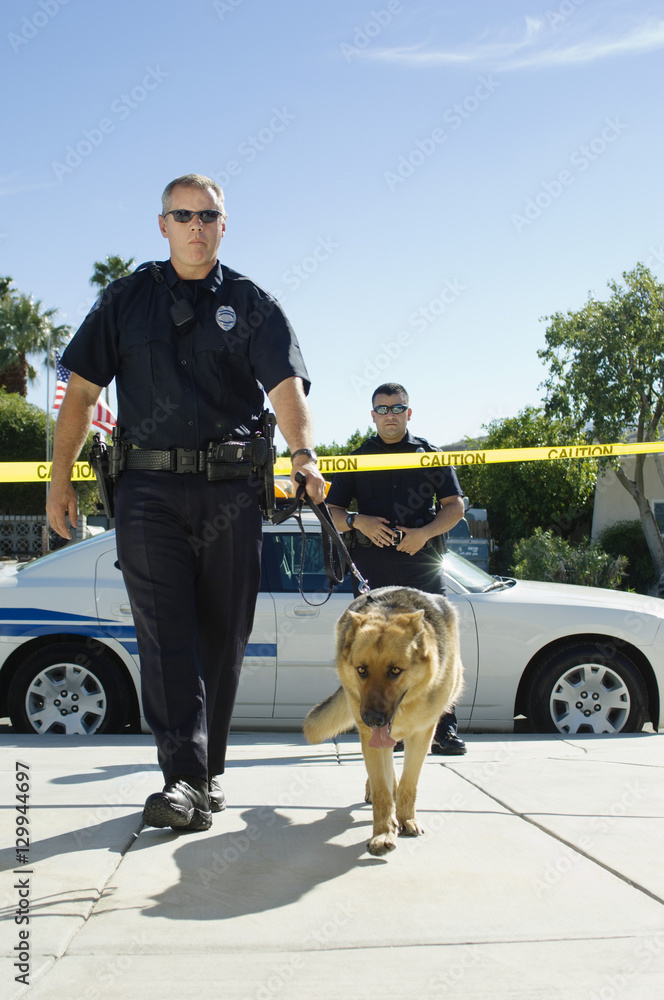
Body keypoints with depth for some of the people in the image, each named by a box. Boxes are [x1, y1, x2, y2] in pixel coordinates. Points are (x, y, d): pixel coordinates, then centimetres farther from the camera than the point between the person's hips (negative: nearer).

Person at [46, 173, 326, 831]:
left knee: (222, 636, 4)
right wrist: (61, 478, 2)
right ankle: (184, 778, -11)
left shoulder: (251, 304, 11)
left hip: (232, 490, 1)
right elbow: (81, 390, 11)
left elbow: (286, 384, -4)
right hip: (149, 486, 0)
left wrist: (303, 453, -23)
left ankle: (208, 771, 18)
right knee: (165, 632, -10)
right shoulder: (126, 300, 14)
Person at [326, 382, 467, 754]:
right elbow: (332, 511, 15)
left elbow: (455, 506, 10)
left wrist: (425, 532, -8)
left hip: (422, 560, -1)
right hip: (373, 563, 1)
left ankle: (445, 730, -3)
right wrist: (357, 521, -7)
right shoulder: (357, 459, 17)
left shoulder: (431, 455, 15)